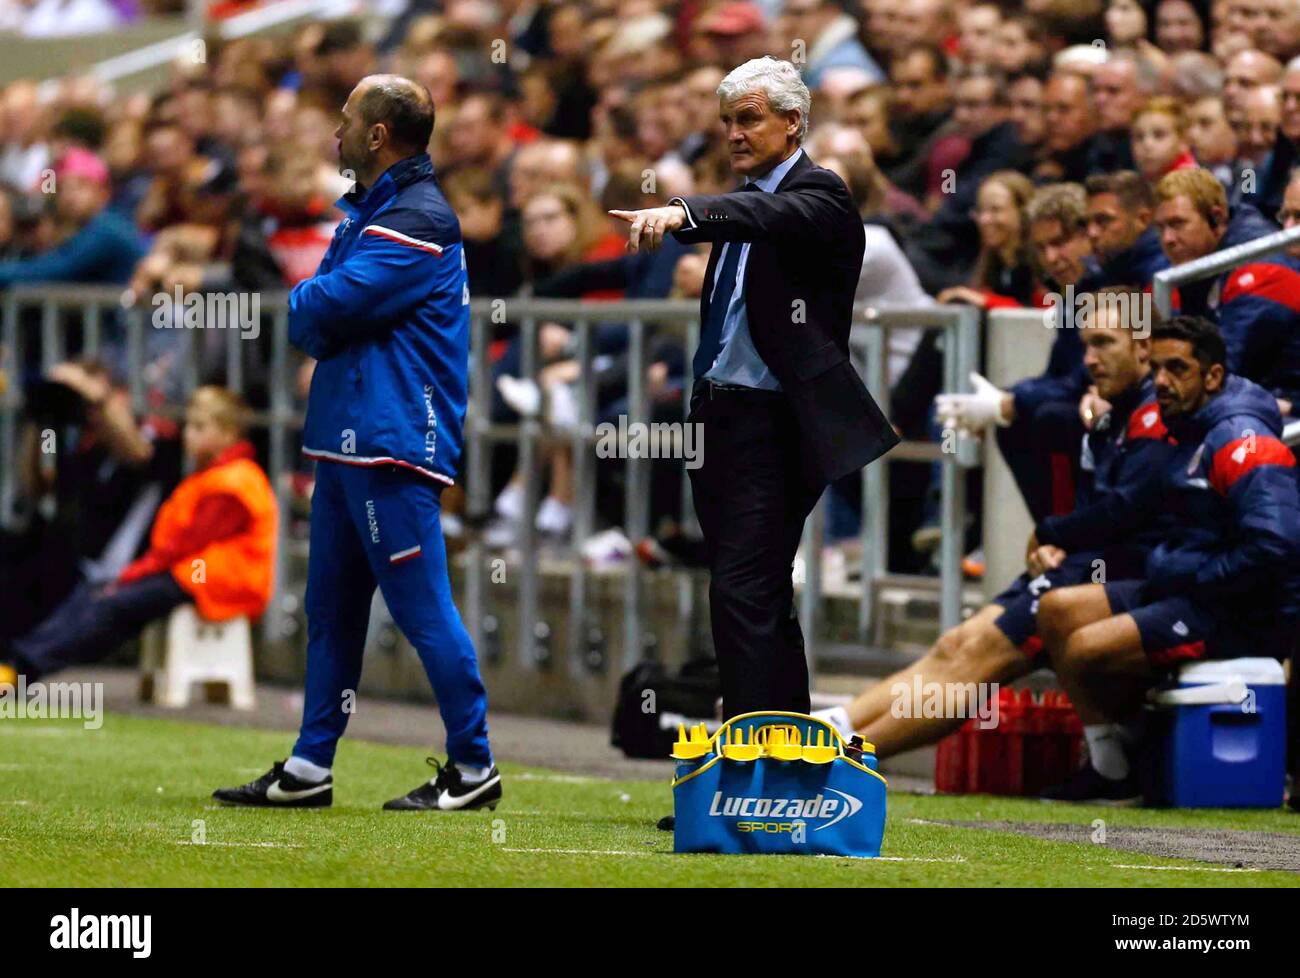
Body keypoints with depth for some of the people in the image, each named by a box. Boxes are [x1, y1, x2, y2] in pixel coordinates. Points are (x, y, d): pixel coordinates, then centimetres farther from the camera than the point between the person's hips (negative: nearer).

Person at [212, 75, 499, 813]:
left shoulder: (416, 223, -13)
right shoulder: (366, 211, 19)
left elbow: (327, 308, -19)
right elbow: (320, 322, 17)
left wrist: (296, 308, 1)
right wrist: (316, 323, -4)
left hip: (392, 444, -10)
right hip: (346, 438, 10)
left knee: (422, 608, -8)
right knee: (331, 607, 12)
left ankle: (474, 768, -3)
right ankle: (309, 770, 17)